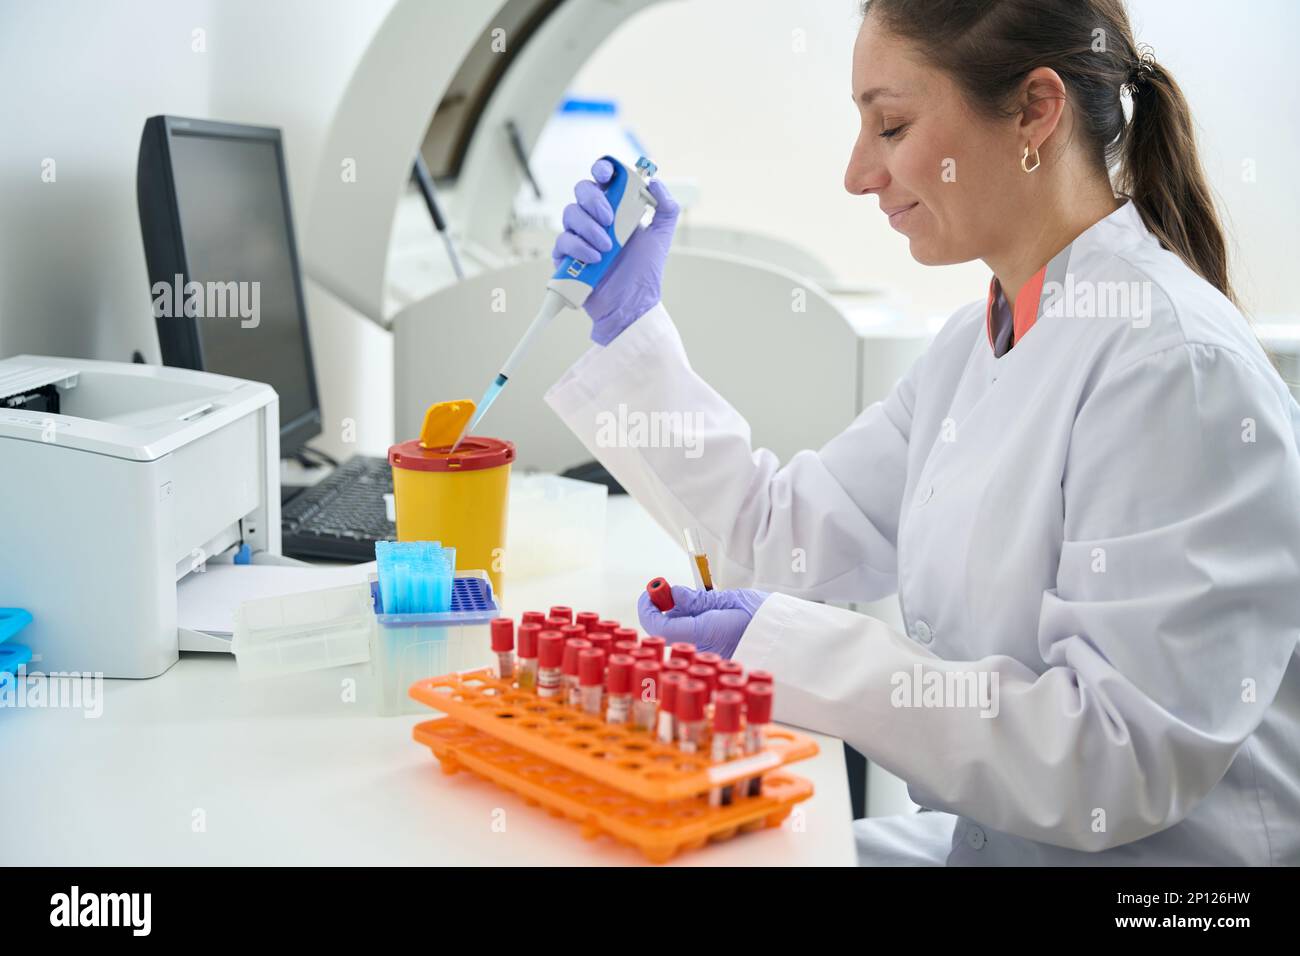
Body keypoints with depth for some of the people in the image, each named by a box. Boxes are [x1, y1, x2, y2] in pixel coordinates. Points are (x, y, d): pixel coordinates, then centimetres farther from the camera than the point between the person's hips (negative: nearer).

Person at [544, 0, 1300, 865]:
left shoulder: (1175, 367, -22)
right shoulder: (980, 342, 7)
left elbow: (1123, 760, -25)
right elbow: (787, 537, 6)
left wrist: (785, 646, -27)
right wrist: (629, 324, 5)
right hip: (983, 839, 7)